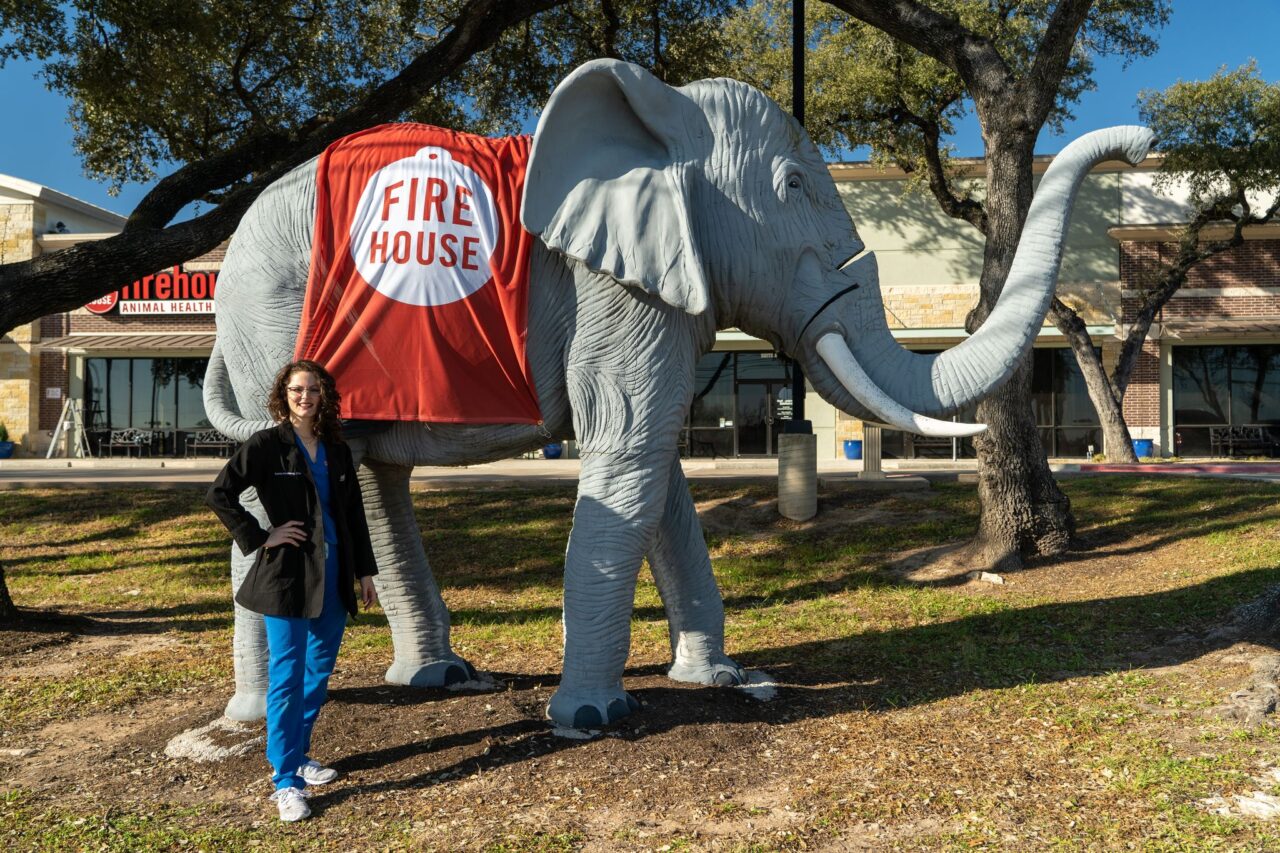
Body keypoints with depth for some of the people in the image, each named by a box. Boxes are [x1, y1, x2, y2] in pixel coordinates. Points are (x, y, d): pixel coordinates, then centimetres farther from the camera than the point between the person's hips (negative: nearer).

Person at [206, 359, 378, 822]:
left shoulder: (337, 450, 10)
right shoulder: (267, 445, -5)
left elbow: (354, 514, 14)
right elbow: (219, 494, -10)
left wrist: (365, 571, 12)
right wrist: (260, 538, -12)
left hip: (333, 576, 6)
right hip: (287, 575, -6)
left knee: (319, 673, 14)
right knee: (286, 676, -3)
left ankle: (299, 754, 31)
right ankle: (285, 781, 5)